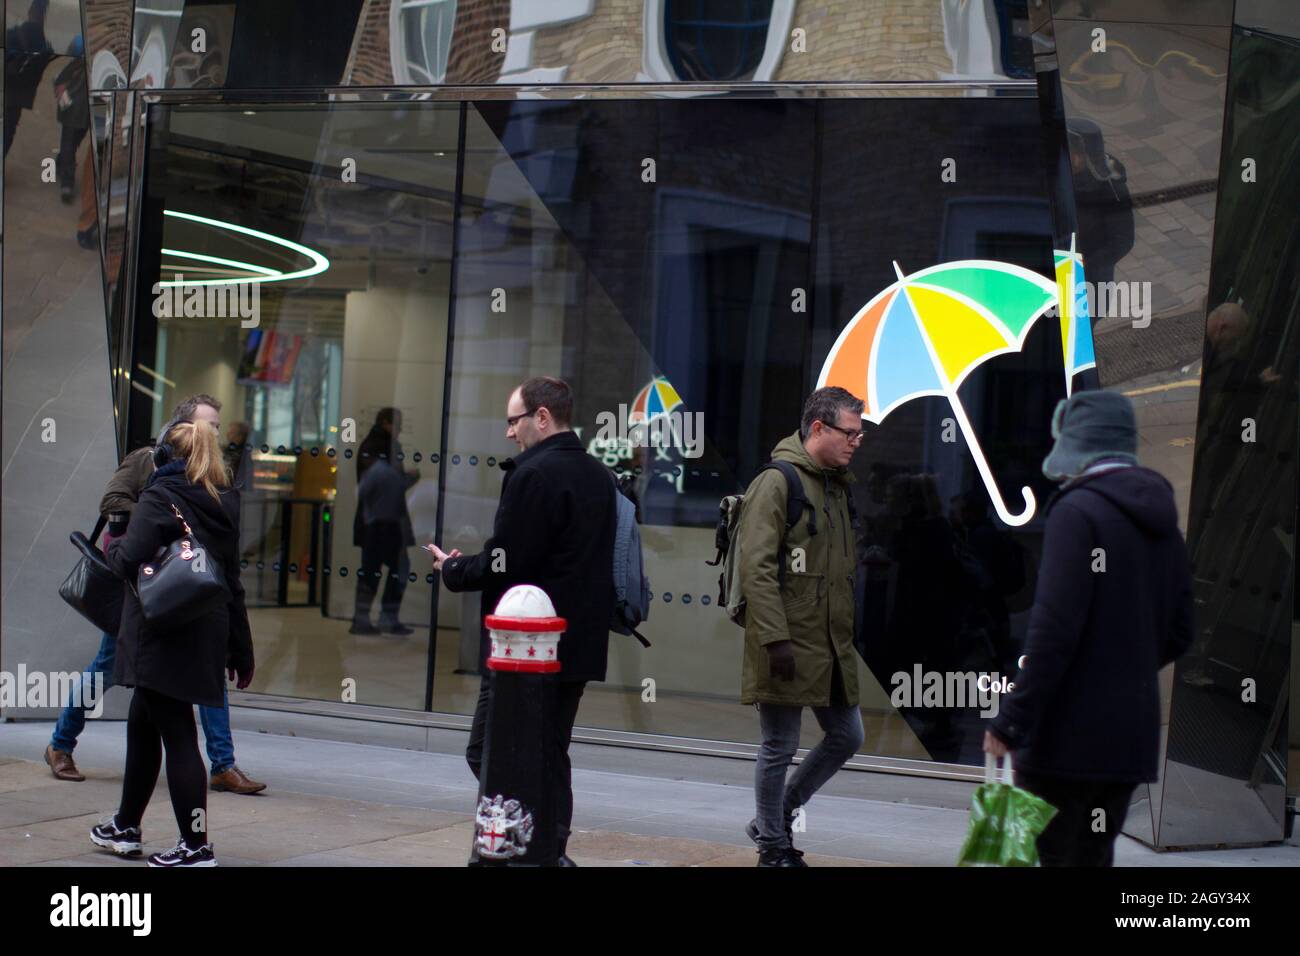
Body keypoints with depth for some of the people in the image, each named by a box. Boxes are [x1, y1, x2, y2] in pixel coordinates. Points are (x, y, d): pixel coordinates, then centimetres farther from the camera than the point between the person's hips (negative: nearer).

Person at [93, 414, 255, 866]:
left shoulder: (159, 497, -11)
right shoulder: (223, 503, 10)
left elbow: (130, 561, -23)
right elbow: (232, 582, 13)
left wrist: (112, 545, 1)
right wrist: (241, 652, 17)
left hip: (163, 637, -8)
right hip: (206, 635, 8)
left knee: (177, 735, -3)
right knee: (142, 724, 21)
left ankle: (195, 846, 0)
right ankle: (126, 827, 32)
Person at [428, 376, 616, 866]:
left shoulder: (533, 475, -16)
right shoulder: (598, 476, 14)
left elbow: (504, 563, -19)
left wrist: (451, 569, 0)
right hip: (579, 645, 9)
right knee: (550, 756, 15)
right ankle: (552, 849, 16)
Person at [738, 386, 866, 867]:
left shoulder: (837, 485, 15)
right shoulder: (777, 482, -12)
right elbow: (756, 568, -19)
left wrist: (847, 635, 19)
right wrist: (775, 638, -23)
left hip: (831, 646, 9)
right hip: (787, 646, -9)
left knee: (846, 736, 13)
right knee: (780, 748, 2)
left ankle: (775, 817, 29)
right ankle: (773, 846, 17)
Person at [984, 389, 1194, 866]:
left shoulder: (1078, 512, -12)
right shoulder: (1160, 522, 13)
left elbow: (1055, 628, -19)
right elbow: (1177, 634, 16)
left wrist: (1011, 721, -17)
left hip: (1070, 735, -8)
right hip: (1134, 734, 8)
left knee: (1039, 853, -3)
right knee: (1092, 858, 15)